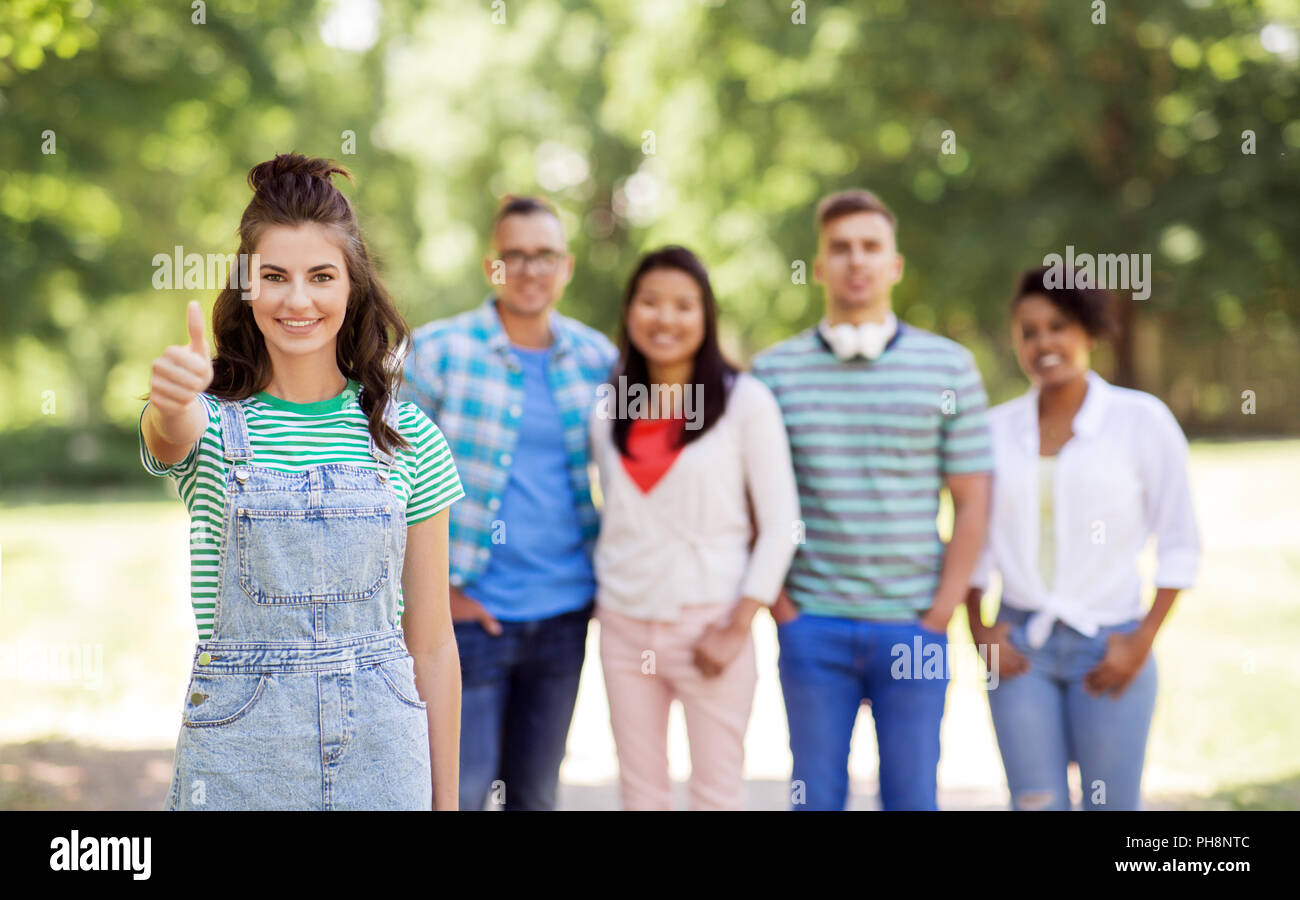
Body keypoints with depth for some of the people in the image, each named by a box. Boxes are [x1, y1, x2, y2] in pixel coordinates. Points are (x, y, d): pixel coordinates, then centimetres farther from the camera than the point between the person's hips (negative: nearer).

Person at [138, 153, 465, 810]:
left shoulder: (408, 437, 2)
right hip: (238, 765, -1)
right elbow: (171, 433, -28)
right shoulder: (212, 420, -1)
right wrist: (170, 399, -51)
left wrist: (446, 800, 4)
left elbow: (432, 641, 5)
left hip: (381, 753, 1)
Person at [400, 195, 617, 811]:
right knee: (459, 791, -4)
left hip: (563, 614, 4)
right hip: (470, 615, -4)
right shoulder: (438, 350, -6)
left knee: (536, 794, 13)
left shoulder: (595, 357, 5)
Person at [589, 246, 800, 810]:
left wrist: (737, 627, -12)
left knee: (716, 794, -1)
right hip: (623, 623, 4)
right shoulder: (608, 409, 9)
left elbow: (780, 523, -6)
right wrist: (603, 601, 8)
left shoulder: (744, 400, -4)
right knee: (640, 793, 7)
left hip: (708, 622, -4)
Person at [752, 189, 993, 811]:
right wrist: (781, 608, -1)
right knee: (816, 797, 7)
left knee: (911, 796, 6)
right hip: (812, 625, 0)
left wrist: (939, 617, -3)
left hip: (914, 626, 0)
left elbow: (972, 503, 2)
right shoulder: (773, 371, 3)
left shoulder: (950, 367, 3)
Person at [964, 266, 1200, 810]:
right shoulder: (995, 428, 5)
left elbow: (1179, 544, -1)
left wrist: (1142, 641, -7)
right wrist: (979, 630, 3)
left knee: (1113, 804, 0)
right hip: (1019, 647, 2)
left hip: (1109, 649, -2)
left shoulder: (1142, 420, -3)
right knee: (1036, 803, 2)